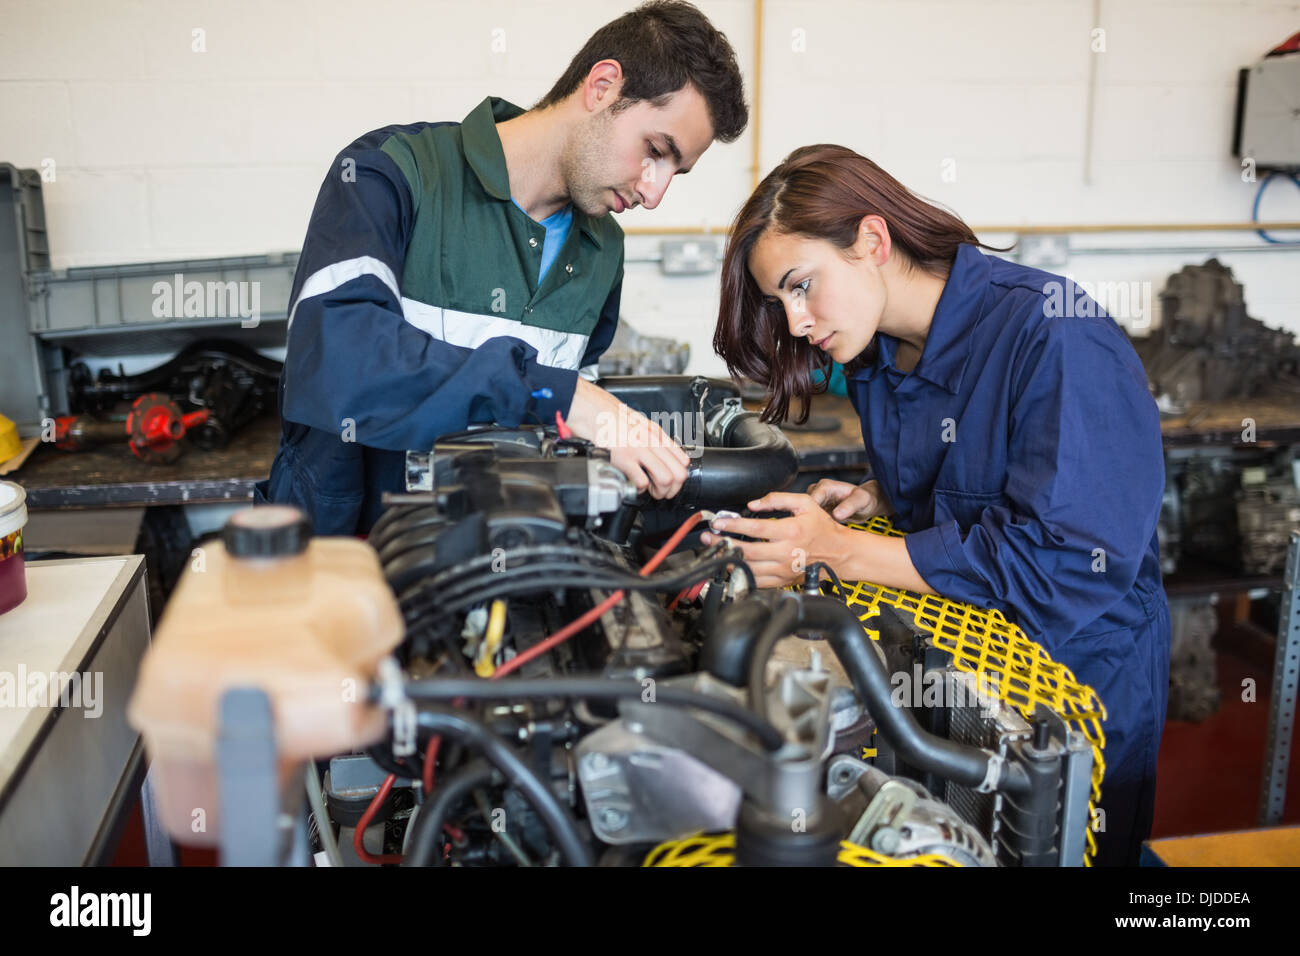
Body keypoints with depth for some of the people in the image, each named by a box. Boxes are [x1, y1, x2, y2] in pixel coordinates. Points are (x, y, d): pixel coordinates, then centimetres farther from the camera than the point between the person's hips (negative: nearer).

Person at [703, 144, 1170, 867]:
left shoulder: (1060, 340, -26)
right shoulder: (878, 355, 0)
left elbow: (1069, 567, -31)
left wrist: (839, 553, -30)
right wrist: (877, 498, -9)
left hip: (1081, 667, -6)